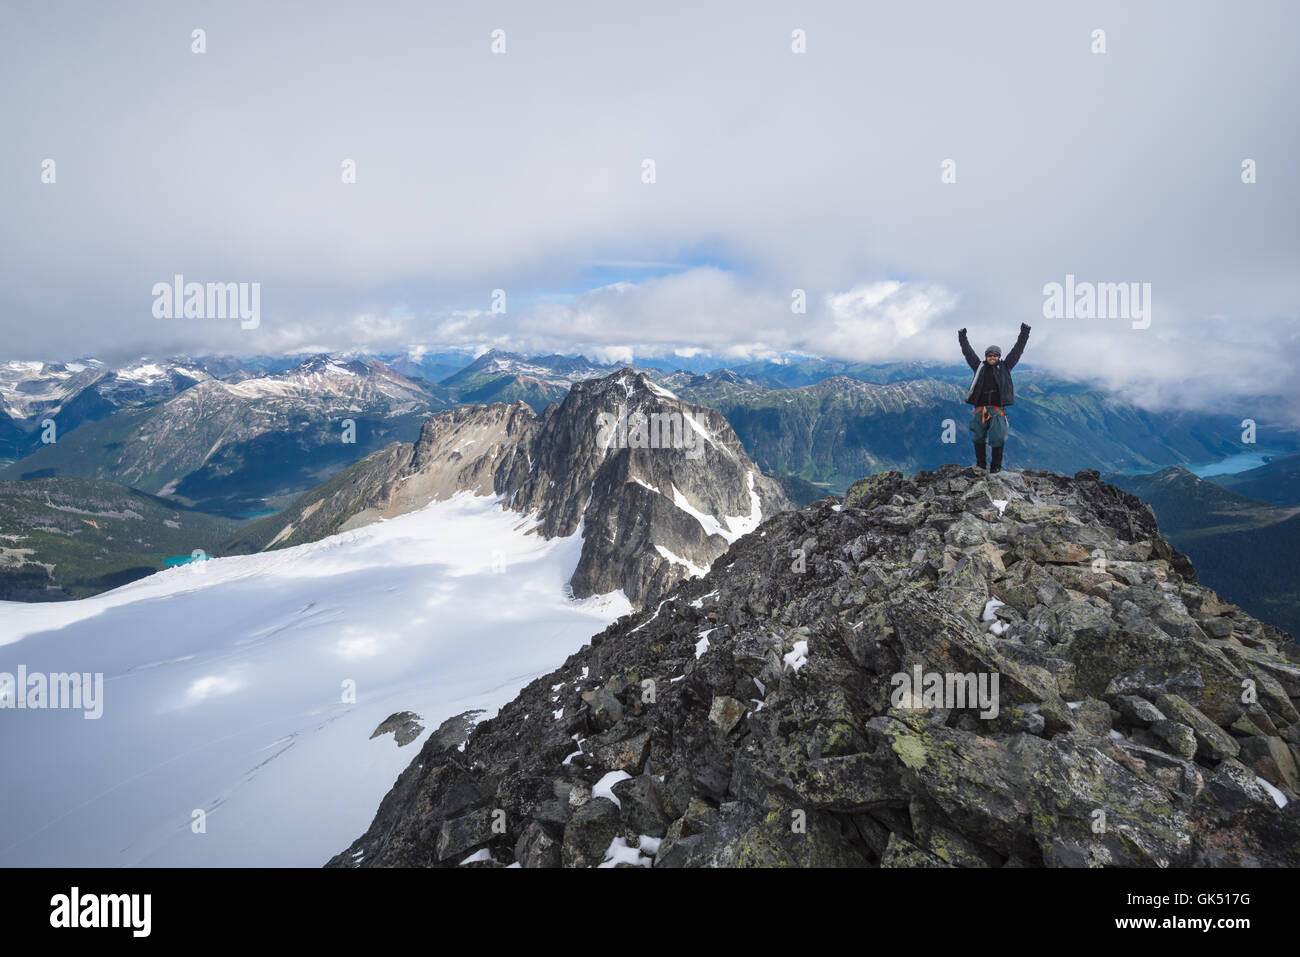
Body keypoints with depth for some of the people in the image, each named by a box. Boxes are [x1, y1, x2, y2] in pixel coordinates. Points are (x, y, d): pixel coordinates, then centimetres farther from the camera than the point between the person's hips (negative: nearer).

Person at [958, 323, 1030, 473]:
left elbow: (1016, 351, 12)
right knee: (978, 437, 4)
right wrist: (963, 339, 20)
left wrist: (1024, 335, 10)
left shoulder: (1004, 367, 12)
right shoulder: (980, 367, 14)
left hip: (997, 410, -2)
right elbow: (968, 353, 19)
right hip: (980, 409, 2)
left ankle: (996, 466, 1)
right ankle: (981, 464, 17)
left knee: (997, 438, -8)